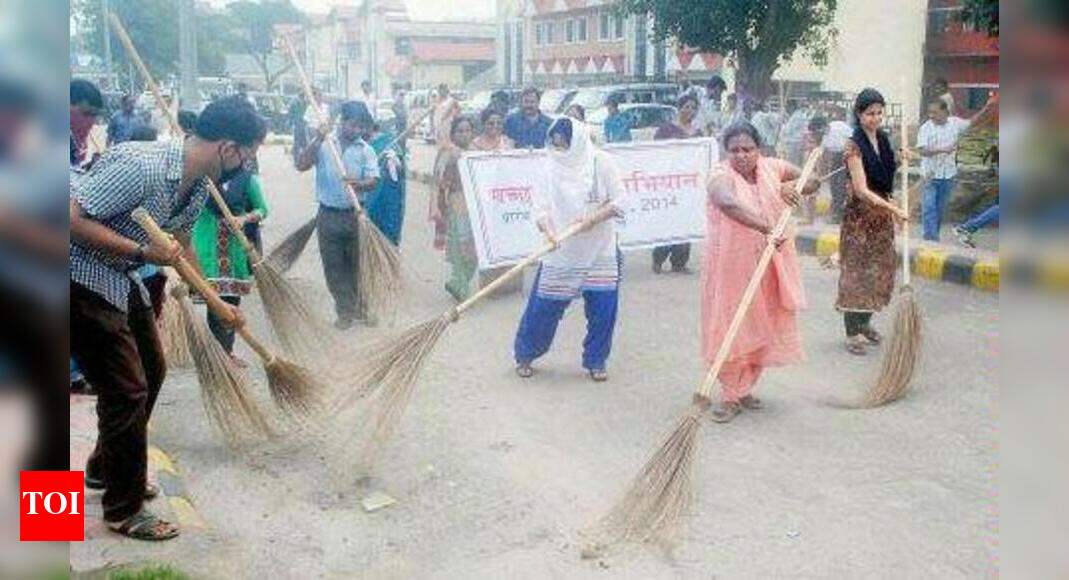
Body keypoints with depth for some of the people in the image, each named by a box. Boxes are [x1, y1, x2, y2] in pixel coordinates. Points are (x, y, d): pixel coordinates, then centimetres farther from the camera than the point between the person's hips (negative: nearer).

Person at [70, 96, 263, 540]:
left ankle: (104, 469, 39)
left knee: (151, 370, 18)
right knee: (127, 389, -6)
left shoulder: (198, 185, 0)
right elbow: (71, 218, -30)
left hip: (120, 278, 10)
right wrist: (143, 250, -28)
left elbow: (181, 246, 17)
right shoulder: (140, 166, -30)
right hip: (81, 280, -10)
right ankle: (123, 510, 12)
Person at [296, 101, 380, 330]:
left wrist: (358, 184, -29)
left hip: (355, 214, 0)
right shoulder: (323, 144, -1)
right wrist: (318, 139, -20)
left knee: (357, 264, 9)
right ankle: (345, 310, 17)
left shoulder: (365, 150, 0)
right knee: (333, 266, 6)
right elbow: (301, 165, -11)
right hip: (329, 215, 0)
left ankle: (359, 307, 25)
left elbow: (373, 181, -7)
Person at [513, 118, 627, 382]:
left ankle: (596, 361, 21)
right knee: (544, 305, 2)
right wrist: (547, 228, -26)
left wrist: (590, 217, -19)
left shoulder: (601, 162, -5)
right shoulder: (551, 167, -1)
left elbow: (619, 201, -6)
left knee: (602, 307, 2)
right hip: (560, 250, 0)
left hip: (599, 249, 0)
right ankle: (525, 355, 21)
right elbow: (541, 204, -6)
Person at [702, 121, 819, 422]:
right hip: (731, 267, -5)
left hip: (768, 268, 5)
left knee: (760, 327, 12)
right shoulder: (722, 176, -17)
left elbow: (813, 181, 10)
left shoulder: (772, 167, 2)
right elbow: (728, 204, -39)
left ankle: (744, 389, 27)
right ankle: (730, 396, 10)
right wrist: (766, 228, -49)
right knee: (730, 329, -1)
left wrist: (792, 187, -13)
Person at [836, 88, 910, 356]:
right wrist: (894, 209, -30)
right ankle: (853, 332, 4)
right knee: (856, 271, -3)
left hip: (882, 213, 7)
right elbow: (862, 190, -24)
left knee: (879, 269, 12)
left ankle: (864, 322, 27)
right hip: (860, 215, -7)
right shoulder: (854, 146, -17)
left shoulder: (883, 139, 6)